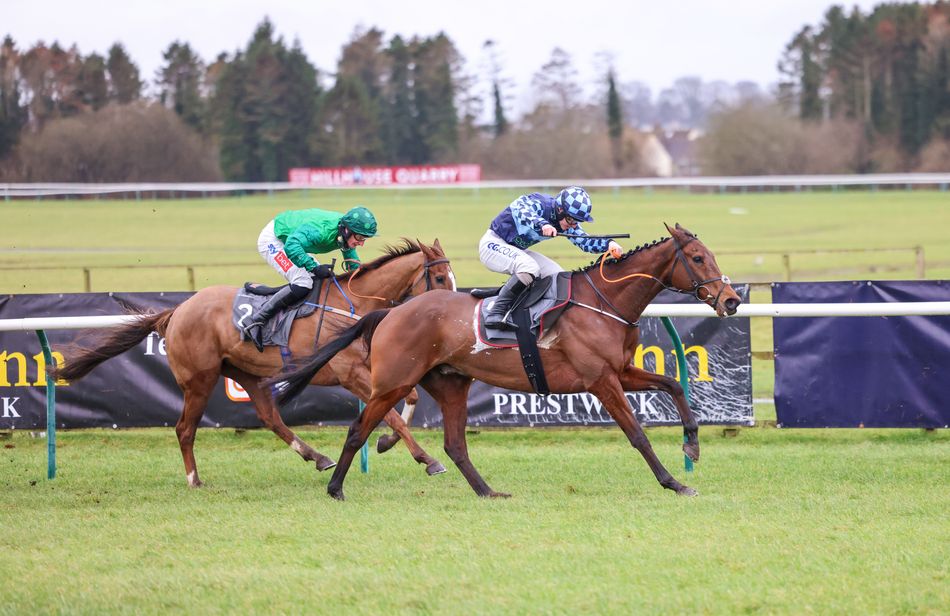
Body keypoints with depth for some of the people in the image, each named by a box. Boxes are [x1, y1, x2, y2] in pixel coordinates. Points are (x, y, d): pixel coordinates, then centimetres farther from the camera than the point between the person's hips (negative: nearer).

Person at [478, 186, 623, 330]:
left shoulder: (567, 221, -3)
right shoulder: (536, 203, -27)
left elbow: (584, 242, -5)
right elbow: (523, 212, -48)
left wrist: (608, 244, -25)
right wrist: (542, 224, -68)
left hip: (515, 250, 9)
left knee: (557, 275, 0)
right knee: (529, 267, -33)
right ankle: (496, 314, -36)